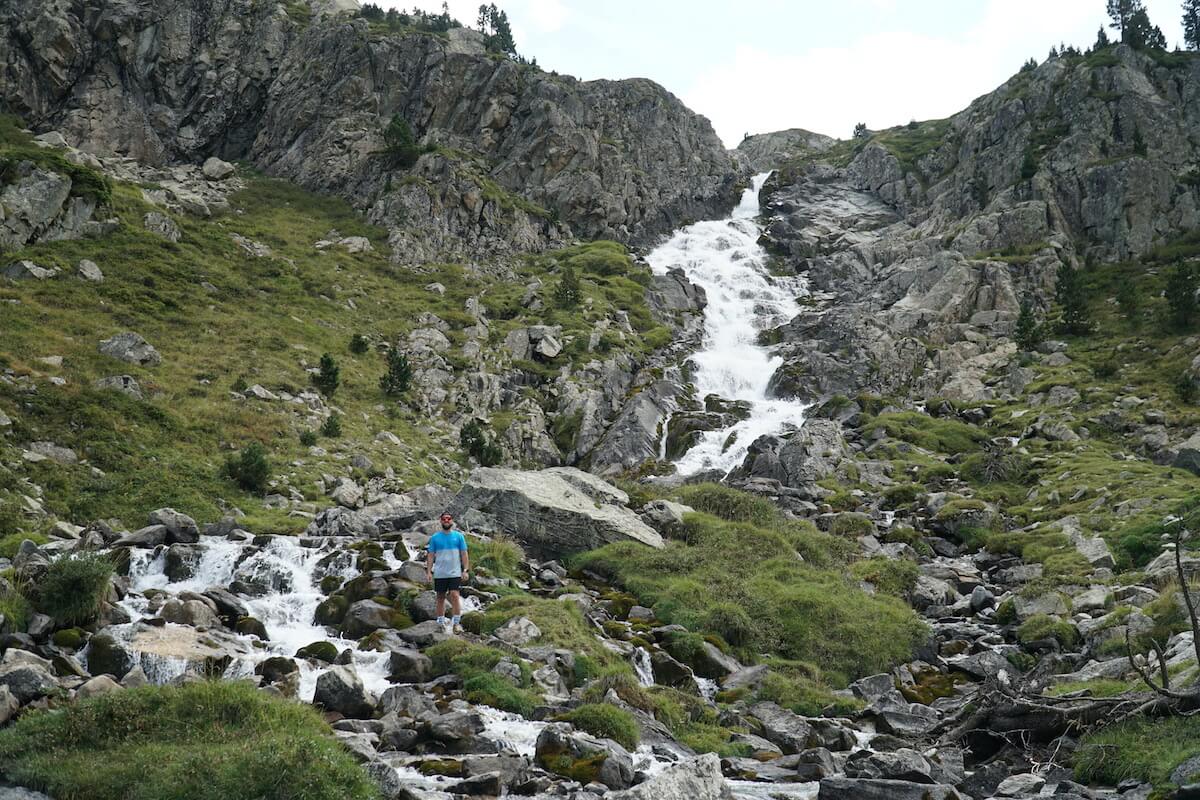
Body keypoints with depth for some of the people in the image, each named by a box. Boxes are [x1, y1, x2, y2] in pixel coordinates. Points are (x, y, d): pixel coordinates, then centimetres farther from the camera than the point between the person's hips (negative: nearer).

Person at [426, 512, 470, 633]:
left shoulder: (459, 536, 4)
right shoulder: (435, 537, 6)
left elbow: (464, 554, 5)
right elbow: (431, 555, 7)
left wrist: (466, 570, -3)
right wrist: (429, 571, 0)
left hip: (454, 573, -1)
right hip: (439, 573, 2)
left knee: (454, 595, -13)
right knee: (441, 597, 7)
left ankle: (456, 623, -10)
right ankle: (441, 622, 16)